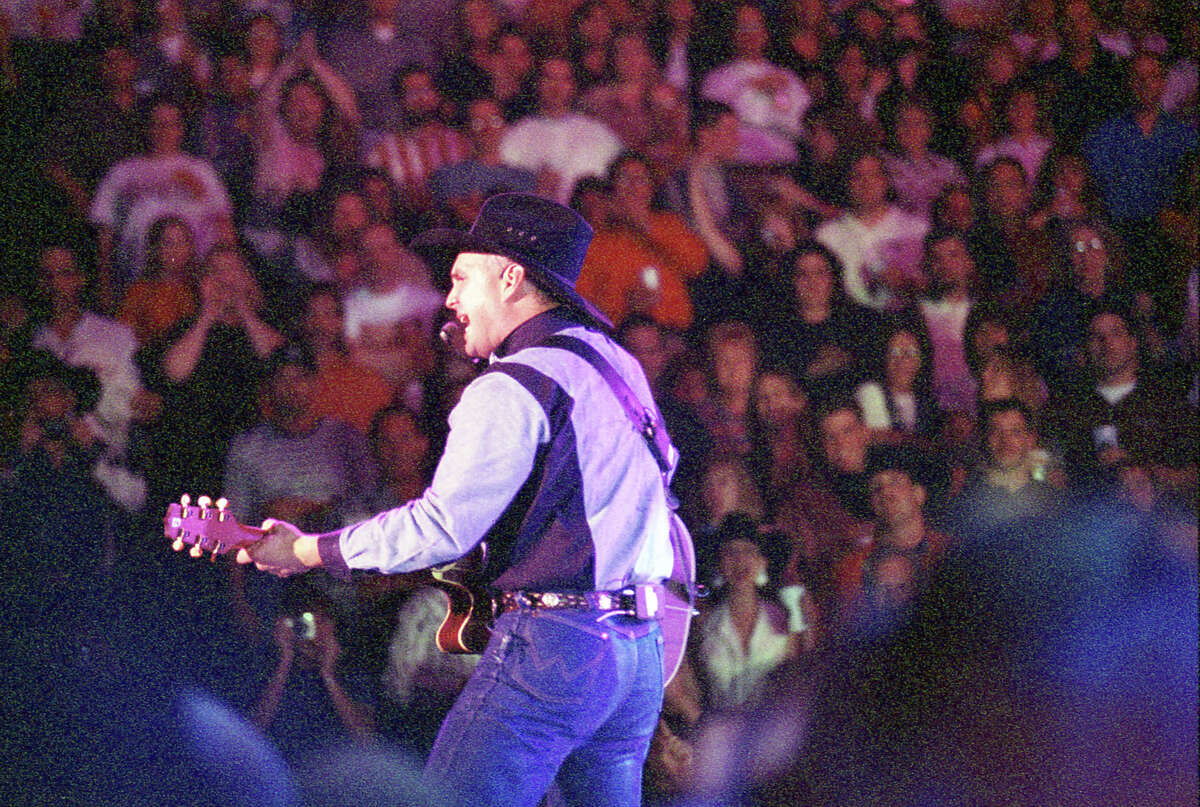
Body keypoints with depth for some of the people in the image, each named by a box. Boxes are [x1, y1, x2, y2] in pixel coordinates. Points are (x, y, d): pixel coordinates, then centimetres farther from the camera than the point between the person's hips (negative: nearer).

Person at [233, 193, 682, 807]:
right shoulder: (620, 365, 16)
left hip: (550, 645, -9)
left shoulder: (514, 387, -11)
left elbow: (441, 527, -15)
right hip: (642, 652, 9)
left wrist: (309, 552, -8)